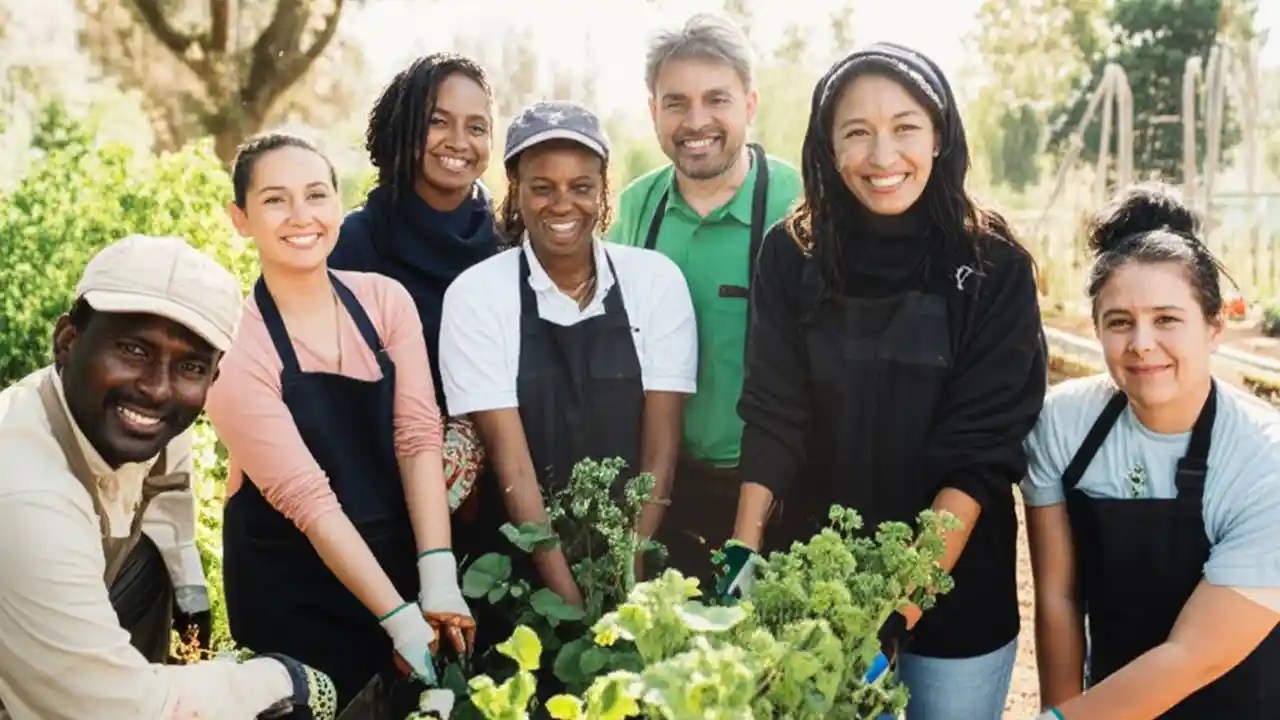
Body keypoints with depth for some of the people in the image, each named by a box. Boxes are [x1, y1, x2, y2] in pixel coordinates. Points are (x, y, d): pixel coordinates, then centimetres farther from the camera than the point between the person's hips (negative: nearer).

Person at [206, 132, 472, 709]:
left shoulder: (385, 299, -4)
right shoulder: (234, 344, -16)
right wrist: (399, 616, -25)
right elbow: (305, 496, -20)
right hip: (291, 589, -4)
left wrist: (437, 580, -20)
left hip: (398, 559, 4)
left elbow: (418, 436, -10)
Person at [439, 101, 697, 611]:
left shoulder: (656, 280, 0)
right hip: (520, 568, -1)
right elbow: (512, 461, -8)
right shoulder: (475, 295, -4)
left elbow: (661, 449, -2)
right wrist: (570, 598, -14)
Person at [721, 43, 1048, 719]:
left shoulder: (994, 268, -9)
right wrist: (743, 556, -16)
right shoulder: (791, 255, -4)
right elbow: (772, 421, -5)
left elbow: (982, 451, -13)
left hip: (957, 590, -1)